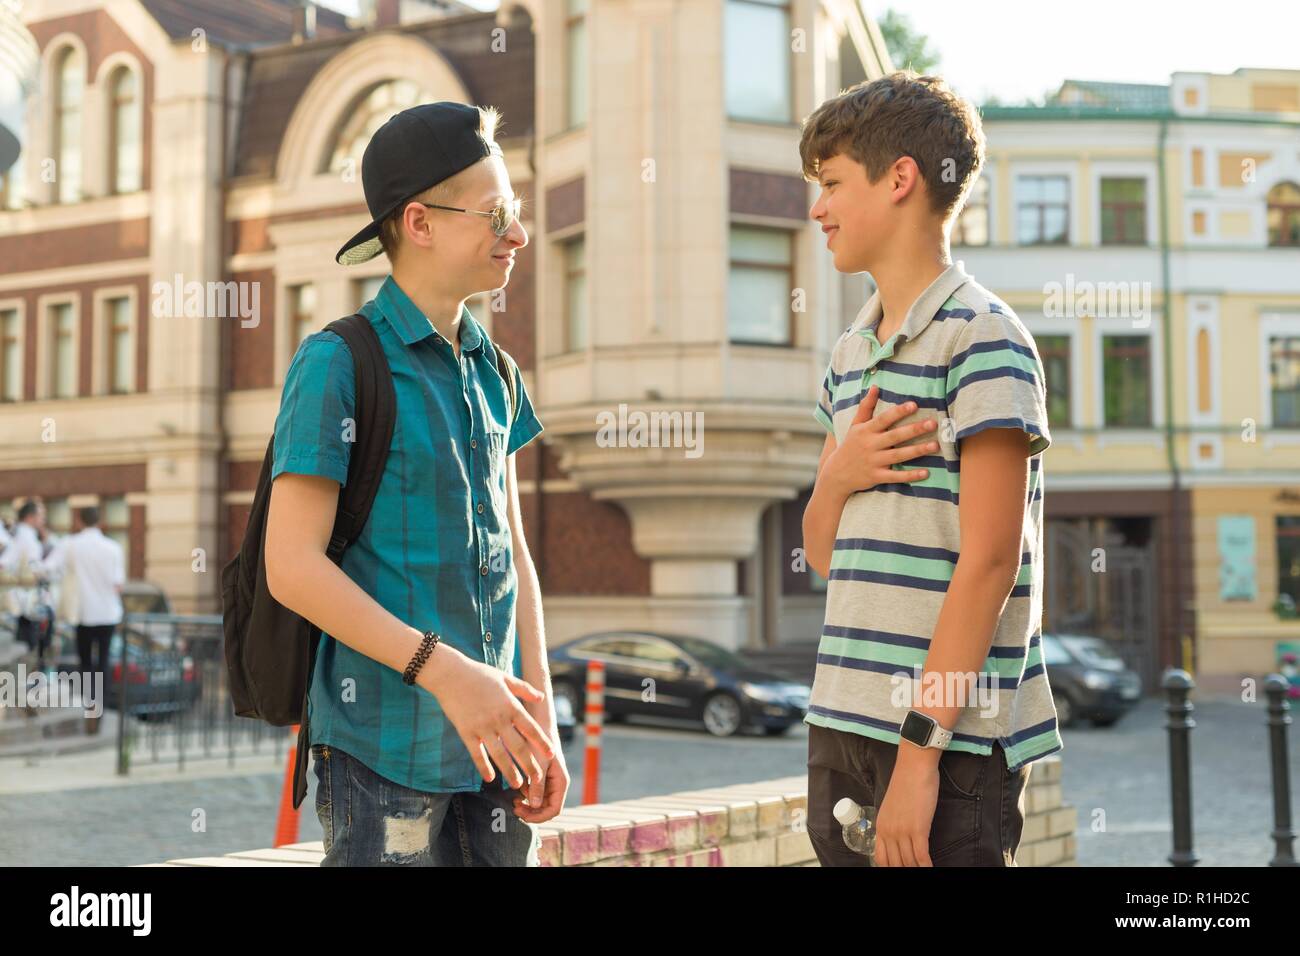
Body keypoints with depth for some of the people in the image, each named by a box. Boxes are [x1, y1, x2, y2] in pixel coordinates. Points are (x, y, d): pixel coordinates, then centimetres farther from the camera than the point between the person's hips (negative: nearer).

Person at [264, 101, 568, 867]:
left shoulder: (493, 372, 11)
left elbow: (510, 551, 12)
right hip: (385, 746, -6)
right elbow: (293, 565, -13)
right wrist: (442, 668, -21)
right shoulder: (338, 364, -8)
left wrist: (543, 719, 9)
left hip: (494, 738, 6)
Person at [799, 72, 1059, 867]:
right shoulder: (851, 352, 14)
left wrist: (921, 748, -18)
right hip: (844, 717, 7)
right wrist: (836, 477, -4)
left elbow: (988, 562, -15)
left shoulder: (982, 338, -10)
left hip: (953, 734, -7)